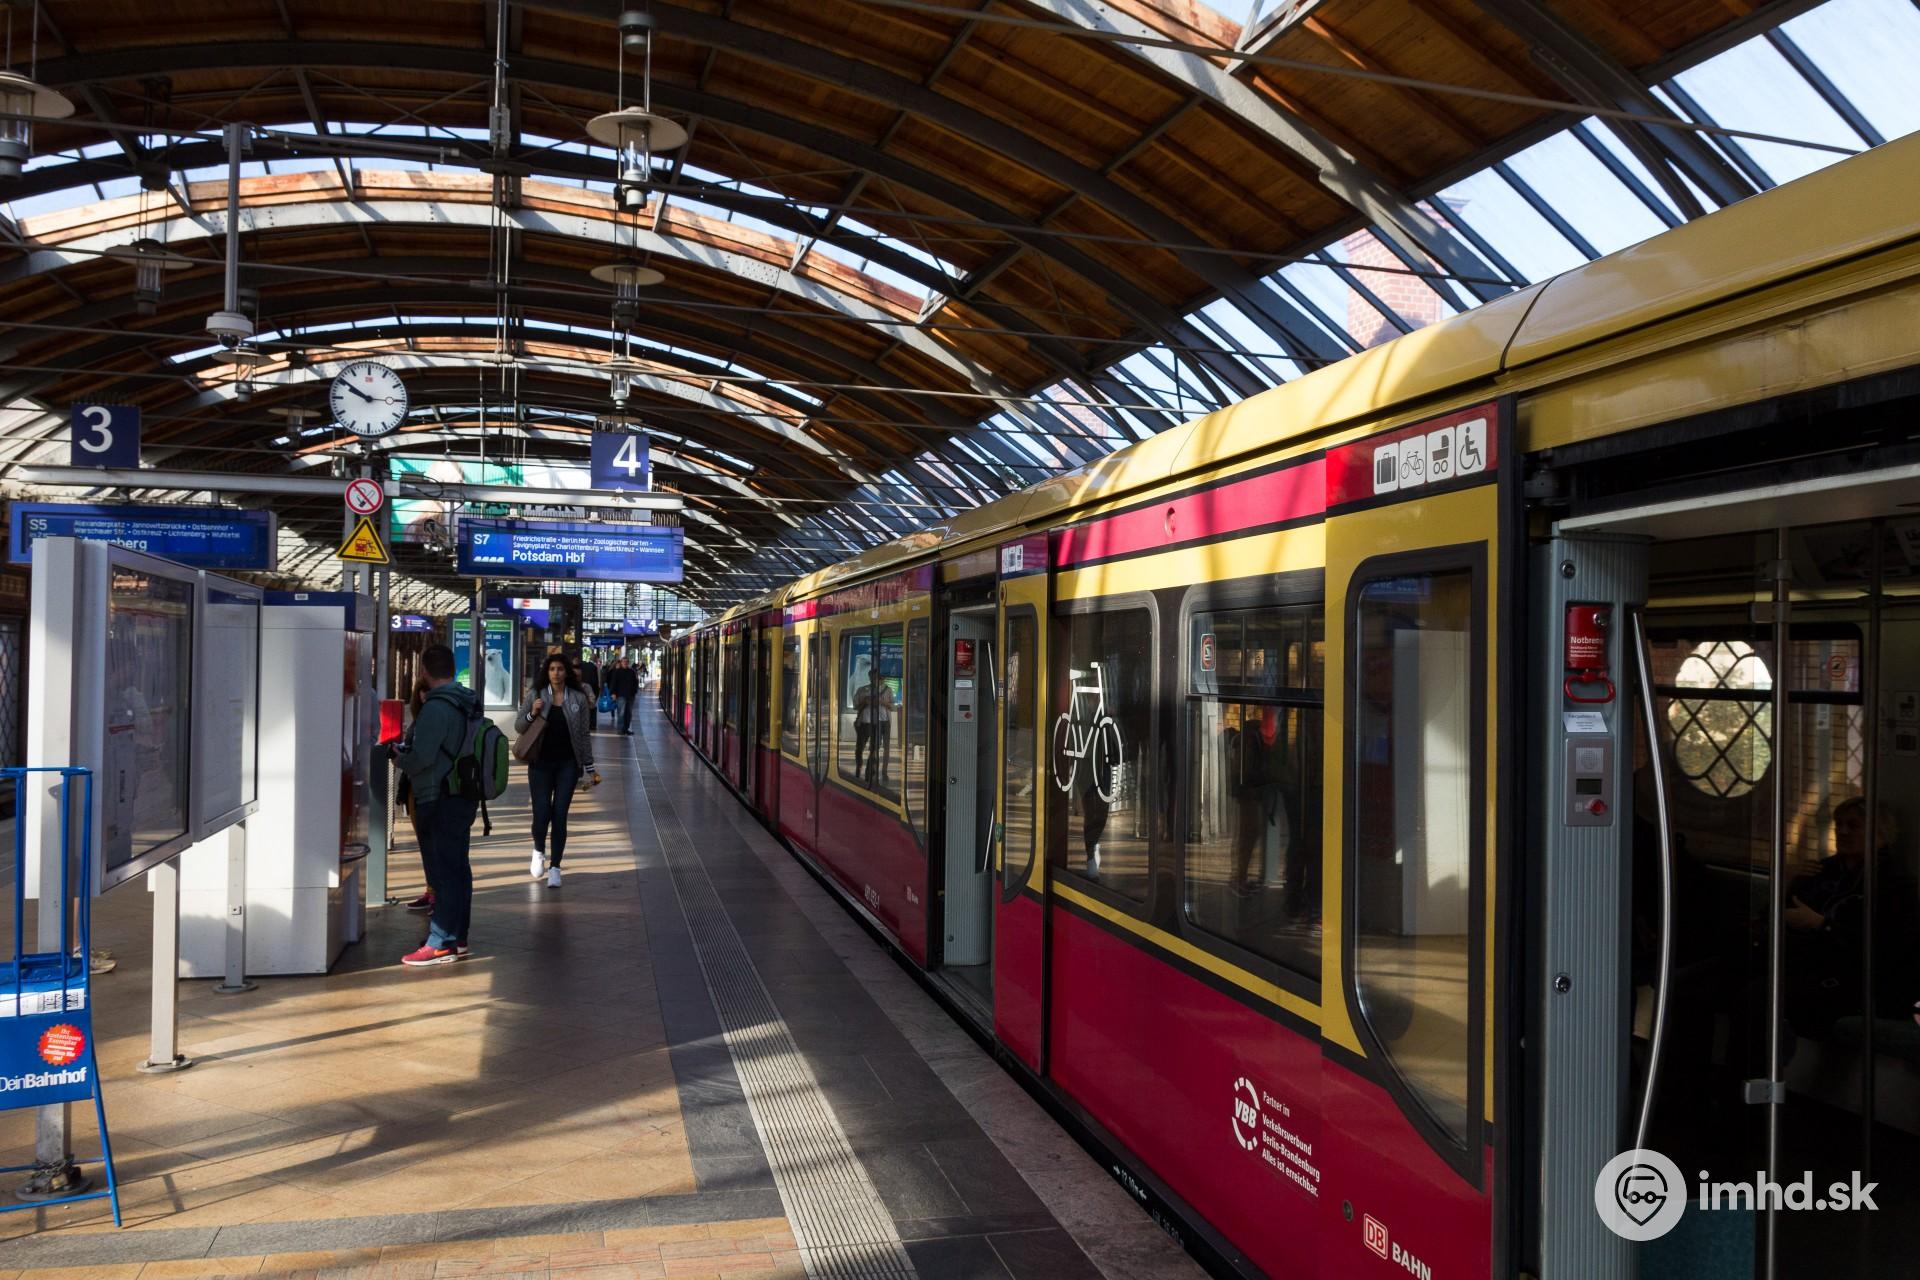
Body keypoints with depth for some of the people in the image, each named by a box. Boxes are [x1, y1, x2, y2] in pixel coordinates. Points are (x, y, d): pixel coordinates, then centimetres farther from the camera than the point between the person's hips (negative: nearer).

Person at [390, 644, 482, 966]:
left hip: (441, 800, -9)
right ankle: (457, 938, 21)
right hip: (464, 796, 9)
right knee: (458, 869, 14)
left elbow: (422, 756, -23)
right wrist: (407, 753, 19)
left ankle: (441, 944, -3)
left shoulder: (436, 708, -18)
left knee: (443, 871, -6)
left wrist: (400, 759, -2)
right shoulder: (467, 703, 11)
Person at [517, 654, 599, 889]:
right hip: (541, 763, 0)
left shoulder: (578, 698, 2)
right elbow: (518, 726, 4)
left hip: (568, 764, 0)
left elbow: (584, 735, 6)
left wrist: (590, 767, 6)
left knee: (560, 816, -2)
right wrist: (532, 714, -16)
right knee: (541, 814, -7)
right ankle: (539, 851, 24)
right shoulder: (535, 695, 1)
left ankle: (554, 868, 8)